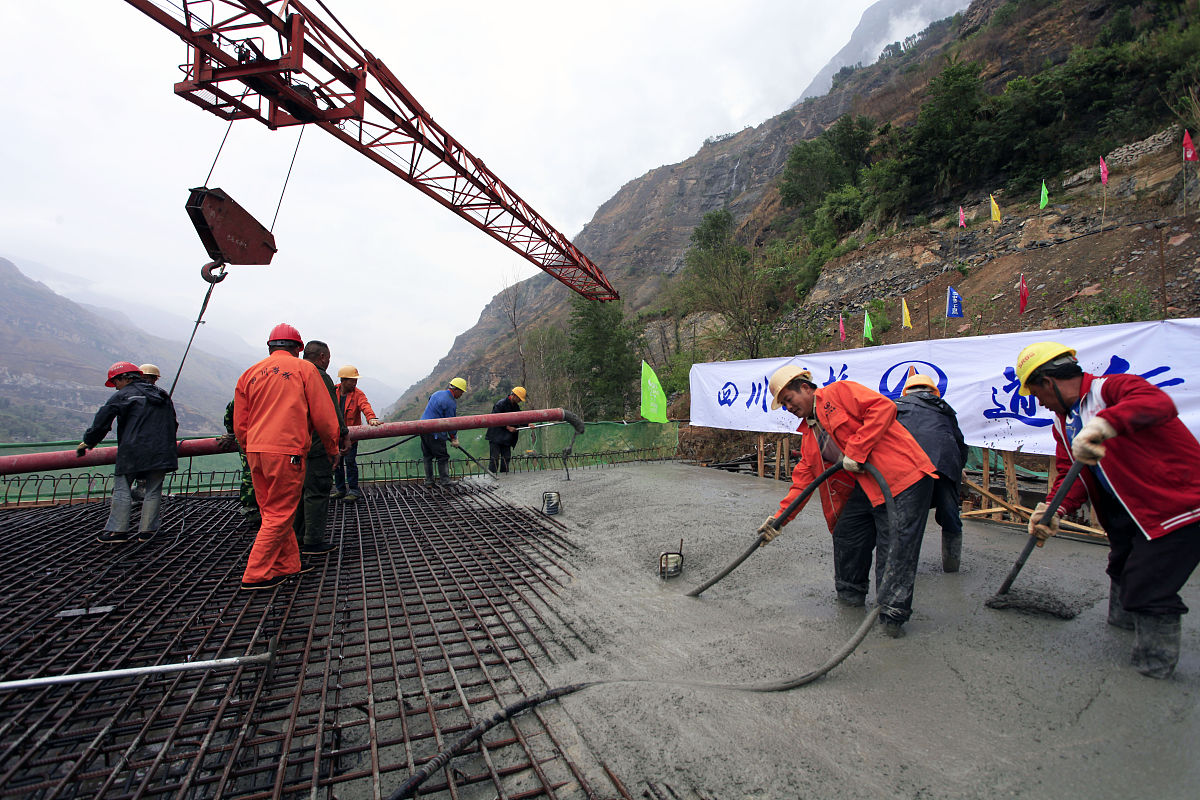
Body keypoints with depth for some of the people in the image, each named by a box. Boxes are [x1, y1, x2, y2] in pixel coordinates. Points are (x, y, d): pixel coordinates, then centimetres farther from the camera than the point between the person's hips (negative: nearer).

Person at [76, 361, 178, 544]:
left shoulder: (123, 395, 2)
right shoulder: (161, 395, 20)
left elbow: (101, 422, -1)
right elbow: (173, 424, 24)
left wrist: (88, 442, 12)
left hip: (133, 451, -4)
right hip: (162, 452, 5)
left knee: (122, 489, 6)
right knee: (153, 490, 8)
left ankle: (118, 530, 5)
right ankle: (147, 530, 10)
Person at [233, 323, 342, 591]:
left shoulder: (250, 374, 14)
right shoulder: (304, 369, -1)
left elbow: (240, 424, 16)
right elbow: (323, 415, -3)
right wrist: (332, 447, 9)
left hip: (255, 451, 6)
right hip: (286, 452, -6)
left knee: (273, 511, 16)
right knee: (280, 514, 3)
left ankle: (288, 563, 26)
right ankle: (256, 574, 6)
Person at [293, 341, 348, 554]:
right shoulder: (320, 377, -14)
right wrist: (344, 434, -5)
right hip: (317, 446, -9)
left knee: (301, 490, 17)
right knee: (317, 492, -3)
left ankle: (296, 538, 26)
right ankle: (313, 542, 2)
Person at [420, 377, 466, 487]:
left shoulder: (437, 393, 14)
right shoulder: (451, 402, -13)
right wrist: (454, 438, 5)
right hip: (435, 433, -9)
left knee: (427, 456, 14)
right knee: (442, 457, 1)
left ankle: (428, 481, 19)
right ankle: (444, 481, 4)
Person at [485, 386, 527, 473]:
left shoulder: (516, 406, 9)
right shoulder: (501, 404, -15)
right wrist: (507, 427, -20)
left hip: (506, 438, 8)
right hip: (496, 436, -7)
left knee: (506, 457, 7)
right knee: (494, 458, -8)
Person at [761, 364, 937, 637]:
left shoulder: (840, 392, -5)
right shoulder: (809, 436, 16)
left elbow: (884, 407, -18)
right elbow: (803, 479, 14)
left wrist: (856, 450, -20)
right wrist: (779, 518, 6)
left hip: (904, 477, -8)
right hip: (866, 487, 9)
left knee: (895, 547, -8)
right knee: (845, 535, 9)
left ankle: (892, 615, 3)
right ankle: (850, 594, 30)